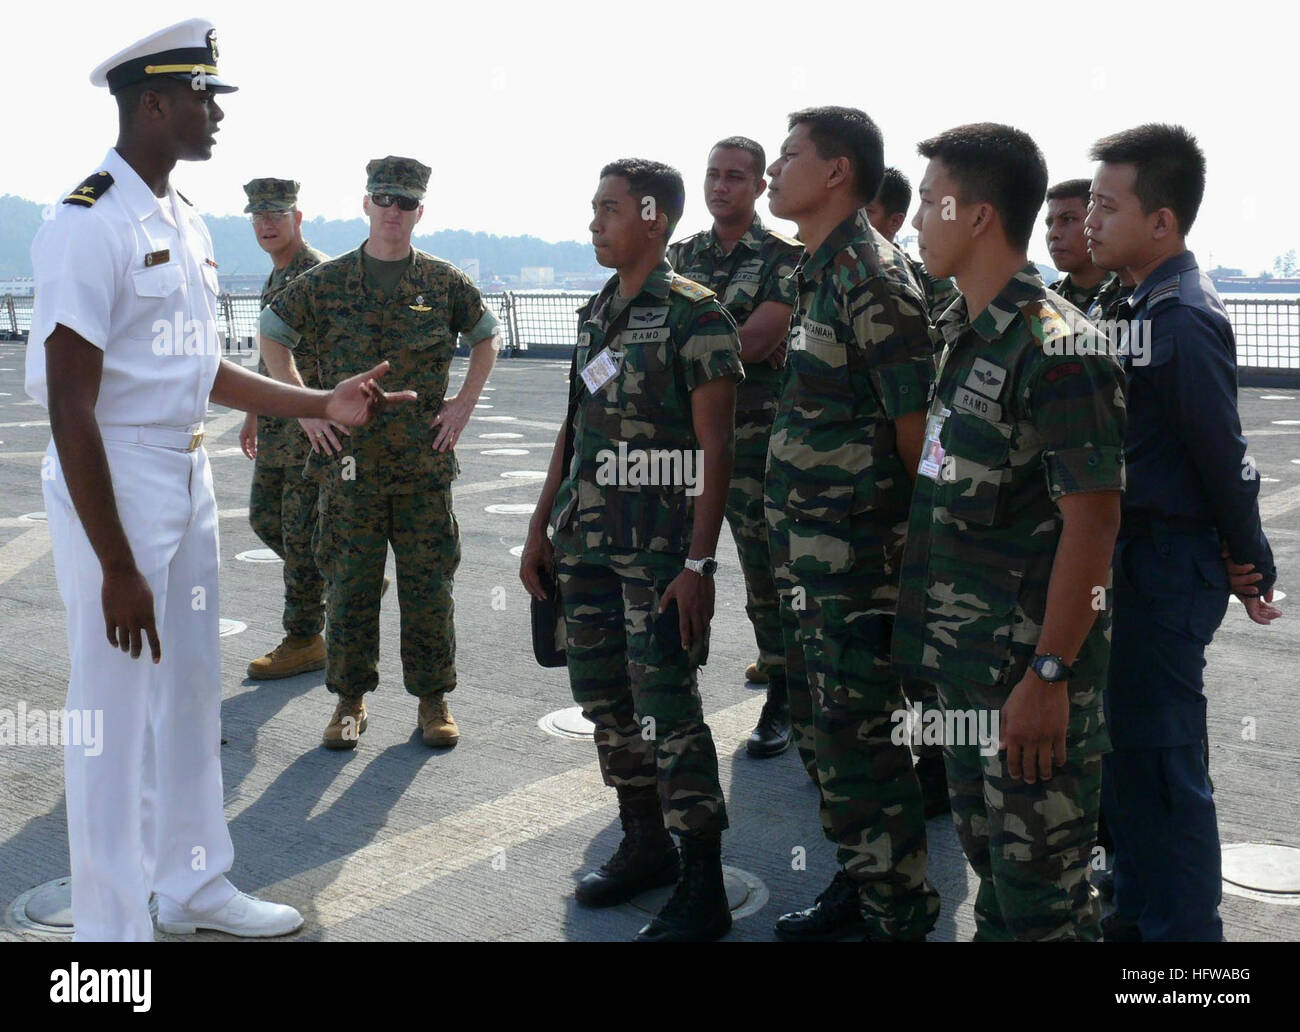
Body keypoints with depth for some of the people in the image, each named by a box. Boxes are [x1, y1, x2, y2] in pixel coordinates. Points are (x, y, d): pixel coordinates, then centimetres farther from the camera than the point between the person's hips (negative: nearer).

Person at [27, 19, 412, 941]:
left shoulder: (187, 223, 11)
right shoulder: (90, 224, -17)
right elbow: (72, 406, -20)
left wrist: (320, 405, 10)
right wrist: (117, 567, -21)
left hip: (189, 475, 9)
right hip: (113, 481, -9)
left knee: (192, 692, 18)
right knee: (117, 710, 1)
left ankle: (193, 887, 35)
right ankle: (113, 926, 17)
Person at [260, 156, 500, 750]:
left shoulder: (445, 283, 4)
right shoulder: (327, 282, 3)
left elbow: (487, 336, 19)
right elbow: (272, 335, 14)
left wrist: (465, 403, 7)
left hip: (426, 467, 0)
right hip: (349, 465, 0)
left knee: (429, 588, 5)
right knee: (349, 588, 6)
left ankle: (433, 700, 18)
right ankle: (350, 701, 19)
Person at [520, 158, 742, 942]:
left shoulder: (694, 314, -9)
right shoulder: (596, 312, 13)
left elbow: (716, 449, -13)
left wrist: (699, 562, -18)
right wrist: (543, 527, 16)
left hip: (660, 547, -7)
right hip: (587, 540, 7)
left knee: (666, 707, -6)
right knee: (604, 697, 12)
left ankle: (703, 891, 4)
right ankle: (645, 845, 29)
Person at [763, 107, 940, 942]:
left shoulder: (873, 278, -16)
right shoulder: (819, 274, 14)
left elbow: (919, 427, -18)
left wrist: (919, 543, -12)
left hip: (858, 560, -10)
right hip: (808, 558, 10)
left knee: (860, 744, 0)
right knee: (821, 731, 19)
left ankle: (899, 915, 16)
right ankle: (860, 886, 34)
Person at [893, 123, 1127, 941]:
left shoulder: (1055, 347, -18)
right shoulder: (965, 335, 10)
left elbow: (1092, 521, -21)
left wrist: (1049, 676, -22)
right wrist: (938, 634, 15)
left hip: (1030, 667, -9)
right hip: (967, 659, 9)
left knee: (1041, 893, 3)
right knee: (988, 859, 21)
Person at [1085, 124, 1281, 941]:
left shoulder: (1185, 323, -20)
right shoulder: (1138, 304, 9)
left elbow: (1223, 457, -16)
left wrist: (1250, 563, -5)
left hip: (1166, 568, -9)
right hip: (1129, 554, 9)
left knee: (1160, 759, 0)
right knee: (1125, 744, 19)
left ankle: (1184, 930, 14)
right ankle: (1139, 910, 34)